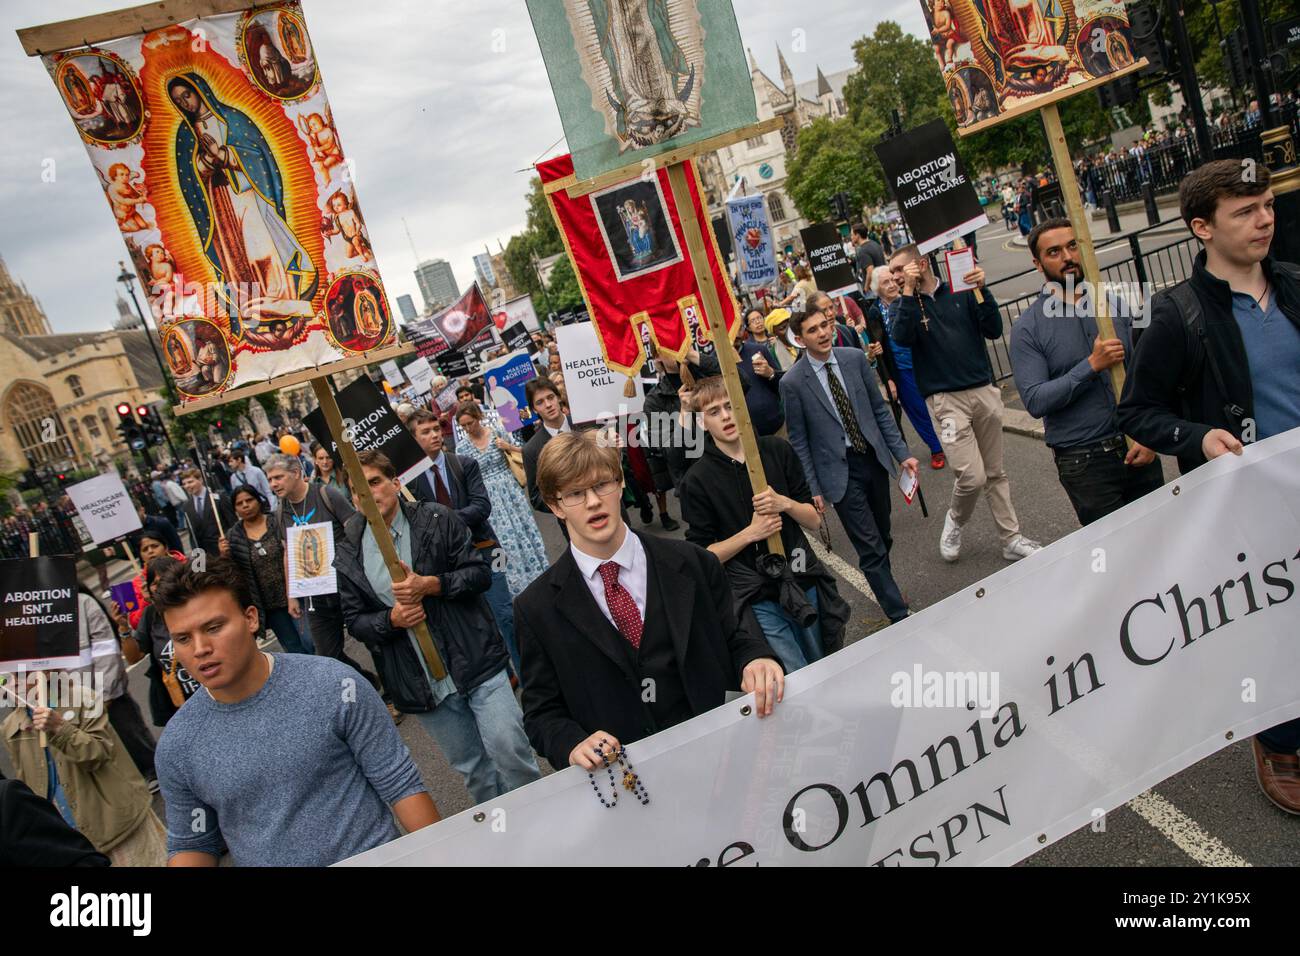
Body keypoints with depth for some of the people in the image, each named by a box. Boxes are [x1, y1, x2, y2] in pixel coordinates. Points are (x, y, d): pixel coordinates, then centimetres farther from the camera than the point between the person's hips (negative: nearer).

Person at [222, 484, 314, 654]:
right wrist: (224, 556, -16)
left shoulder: (277, 521, -2)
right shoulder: (233, 536, 3)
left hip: (294, 594, -2)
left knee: (311, 642, -5)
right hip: (269, 605, 2)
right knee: (295, 650, 9)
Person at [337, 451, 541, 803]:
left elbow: (481, 573, -5)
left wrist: (430, 585, -20)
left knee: (509, 750, -6)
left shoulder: (437, 518, -3)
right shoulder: (349, 552, 4)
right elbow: (355, 619, 6)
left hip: (476, 661, -2)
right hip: (418, 681, 3)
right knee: (471, 768, 14)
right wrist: (391, 619, -15)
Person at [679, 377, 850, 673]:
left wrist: (784, 503, -15)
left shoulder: (777, 450, 2)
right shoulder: (697, 481, -8)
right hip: (758, 600, -4)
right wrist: (750, 532, -18)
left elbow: (814, 520, 5)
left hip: (804, 582, 4)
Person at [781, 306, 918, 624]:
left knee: (883, 537, 18)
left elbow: (879, 409, 6)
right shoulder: (793, 382, -11)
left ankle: (884, 587, 43)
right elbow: (799, 441, -5)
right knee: (870, 547, -3)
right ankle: (900, 616, 8)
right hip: (839, 470, -4)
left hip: (874, 457, 4)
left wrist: (902, 453, 3)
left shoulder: (855, 358, -1)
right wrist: (812, 488, -6)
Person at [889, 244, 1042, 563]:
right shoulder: (902, 305, 3)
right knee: (972, 476, -12)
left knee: (995, 473, 11)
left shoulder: (961, 292, 6)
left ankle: (1011, 539, 23)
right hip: (945, 398, -2)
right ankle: (955, 520, 18)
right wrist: (909, 292, -19)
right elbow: (901, 337, -18)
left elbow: (994, 330, -2)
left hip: (983, 390, 2)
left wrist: (982, 290, -12)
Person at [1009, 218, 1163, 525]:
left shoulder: (1115, 303, 4)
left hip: (1138, 450, 4)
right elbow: (1035, 401, -15)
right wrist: (1092, 366, -20)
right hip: (1084, 462, -4)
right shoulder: (1027, 328, -7)